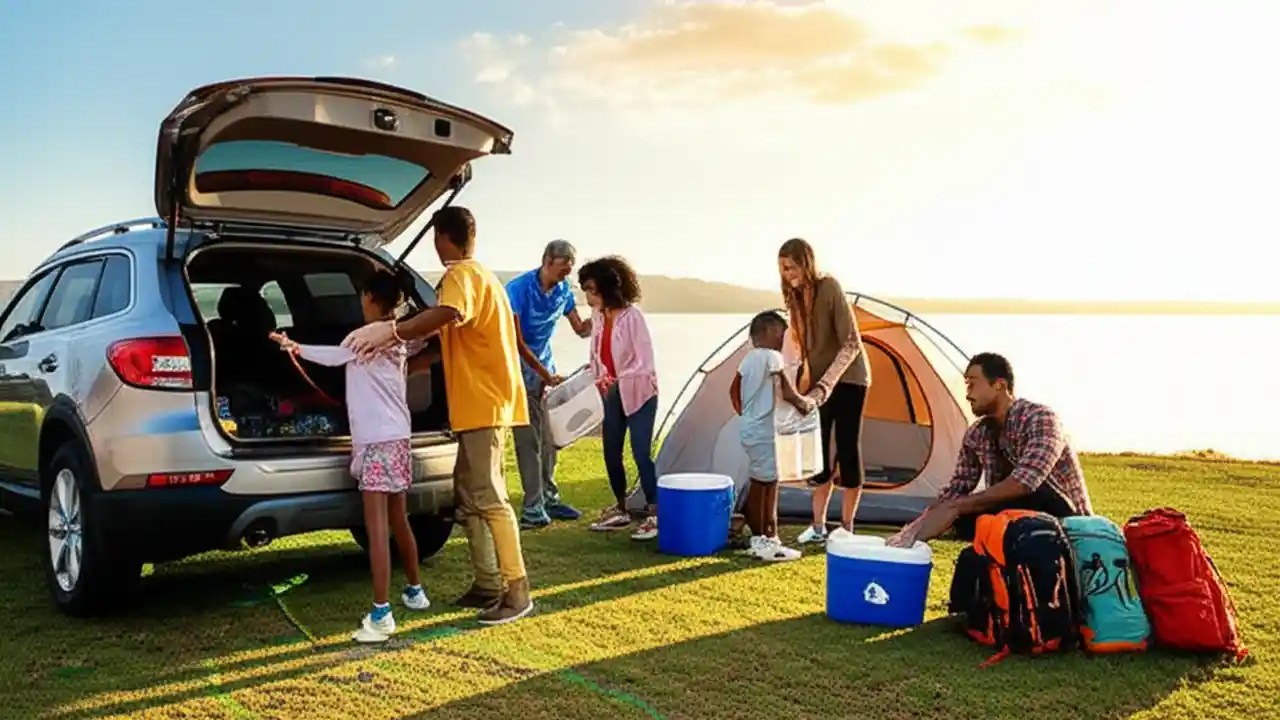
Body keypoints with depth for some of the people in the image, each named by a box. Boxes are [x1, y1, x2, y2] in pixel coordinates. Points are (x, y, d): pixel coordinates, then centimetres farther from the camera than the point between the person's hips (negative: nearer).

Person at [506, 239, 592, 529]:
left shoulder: (563, 290, 0)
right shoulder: (519, 288, -19)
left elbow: (581, 329, 6)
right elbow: (517, 342, -19)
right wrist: (546, 375, -17)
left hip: (545, 367, 6)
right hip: (521, 369, -6)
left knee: (548, 435, 8)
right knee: (528, 438, -8)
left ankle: (549, 497, 18)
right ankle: (533, 507, -6)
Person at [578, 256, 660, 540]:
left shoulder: (632, 316, -19)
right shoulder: (597, 316, 1)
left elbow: (644, 362, -20)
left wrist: (617, 379, -27)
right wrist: (600, 377, -3)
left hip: (639, 392, -7)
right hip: (613, 394, 7)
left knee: (641, 454, -9)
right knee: (611, 453, 11)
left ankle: (655, 515, 0)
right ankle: (620, 510, 26)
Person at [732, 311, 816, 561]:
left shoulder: (749, 358, 12)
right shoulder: (771, 356, -15)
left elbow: (735, 389, 18)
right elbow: (786, 391, -19)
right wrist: (804, 402, -2)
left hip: (748, 428, 9)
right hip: (763, 431, -9)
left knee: (758, 484, 13)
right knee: (769, 484, -4)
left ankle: (757, 540, 19)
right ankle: (770, 543, 0)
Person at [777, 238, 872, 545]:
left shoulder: (831, 289, -22)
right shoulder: (796, 296, 0)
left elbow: (851, 343, -24)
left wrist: (825, 384, -30)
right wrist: (805, 383, 2)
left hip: (848, 379, -7)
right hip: (820, 381, 7)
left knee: (847, 449, -2)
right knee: (818, 451, 6)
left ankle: (846, 528, 9)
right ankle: (818, 526, 14)